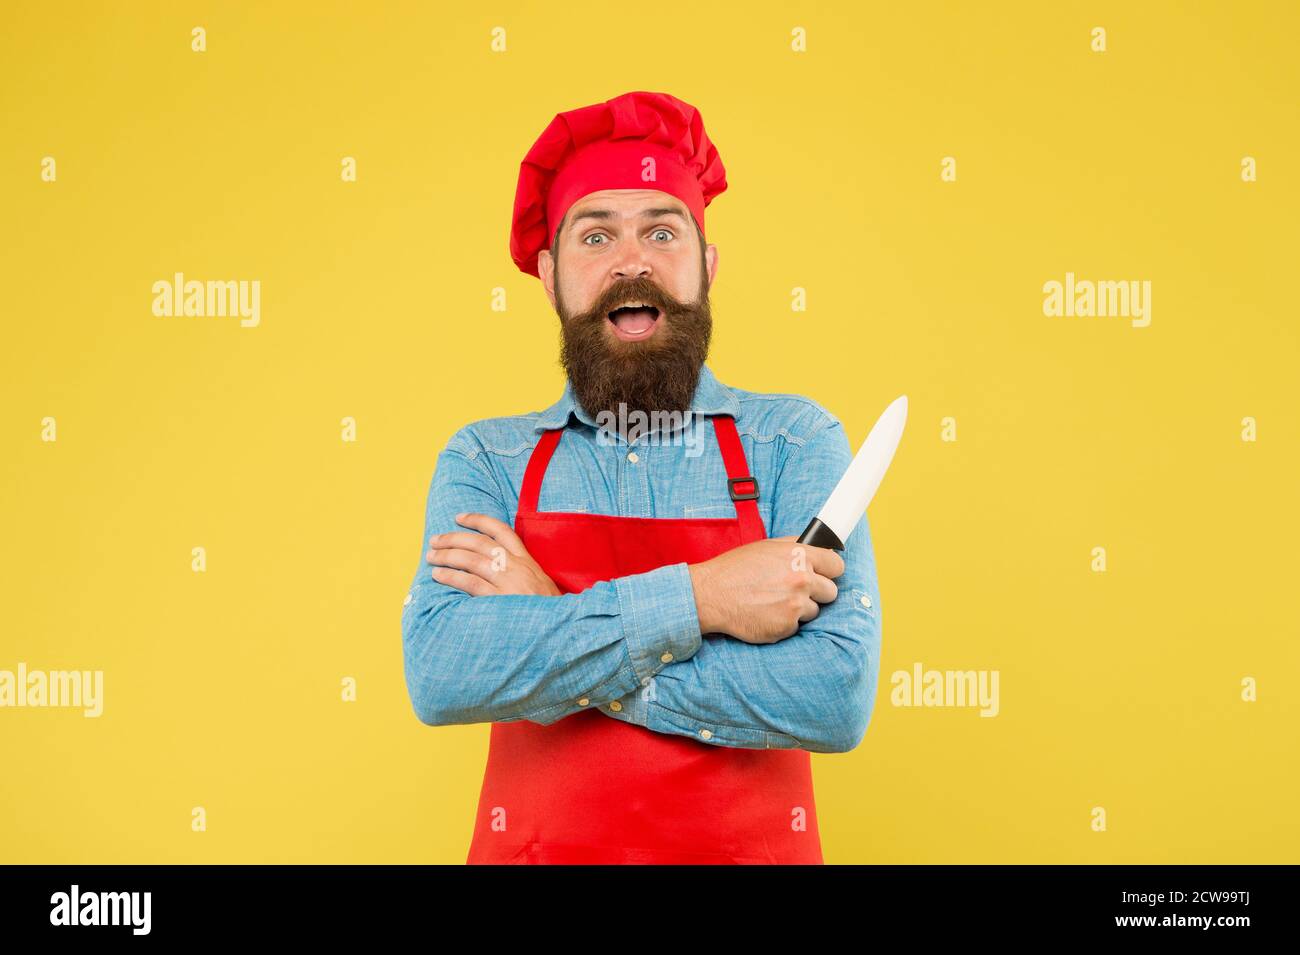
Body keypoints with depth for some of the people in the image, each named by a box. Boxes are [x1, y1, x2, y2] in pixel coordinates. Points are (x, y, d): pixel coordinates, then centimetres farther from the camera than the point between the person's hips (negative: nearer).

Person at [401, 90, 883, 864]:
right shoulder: (485, 460, -3)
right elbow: (439, 677, -17)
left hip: (750, 844, 0)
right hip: (537, 844, 1)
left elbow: (837, 697, -19)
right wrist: (694, 598, -23)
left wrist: (545, 636, -17)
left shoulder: (797, 442, -8)